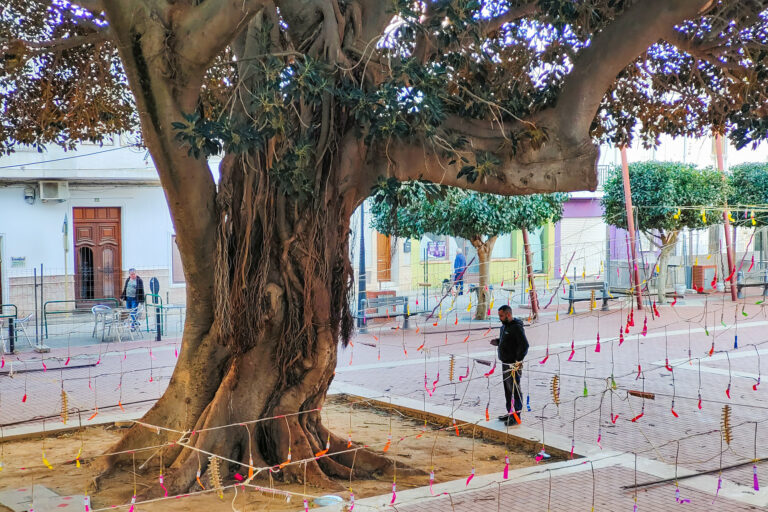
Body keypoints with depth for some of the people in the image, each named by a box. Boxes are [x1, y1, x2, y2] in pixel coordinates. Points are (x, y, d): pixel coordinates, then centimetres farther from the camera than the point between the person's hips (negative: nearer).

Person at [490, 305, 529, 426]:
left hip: (513, 365, -10)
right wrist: (497, 342, 5)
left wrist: (518, 361, -21)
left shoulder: (516, 327, -18)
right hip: (505, 363, 10)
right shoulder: (504, 326, 12)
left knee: (515, 390, -4)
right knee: (507, 390, 17)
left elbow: (524, 345, -23)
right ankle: (510, 413, 27)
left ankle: (517, 417, 2)